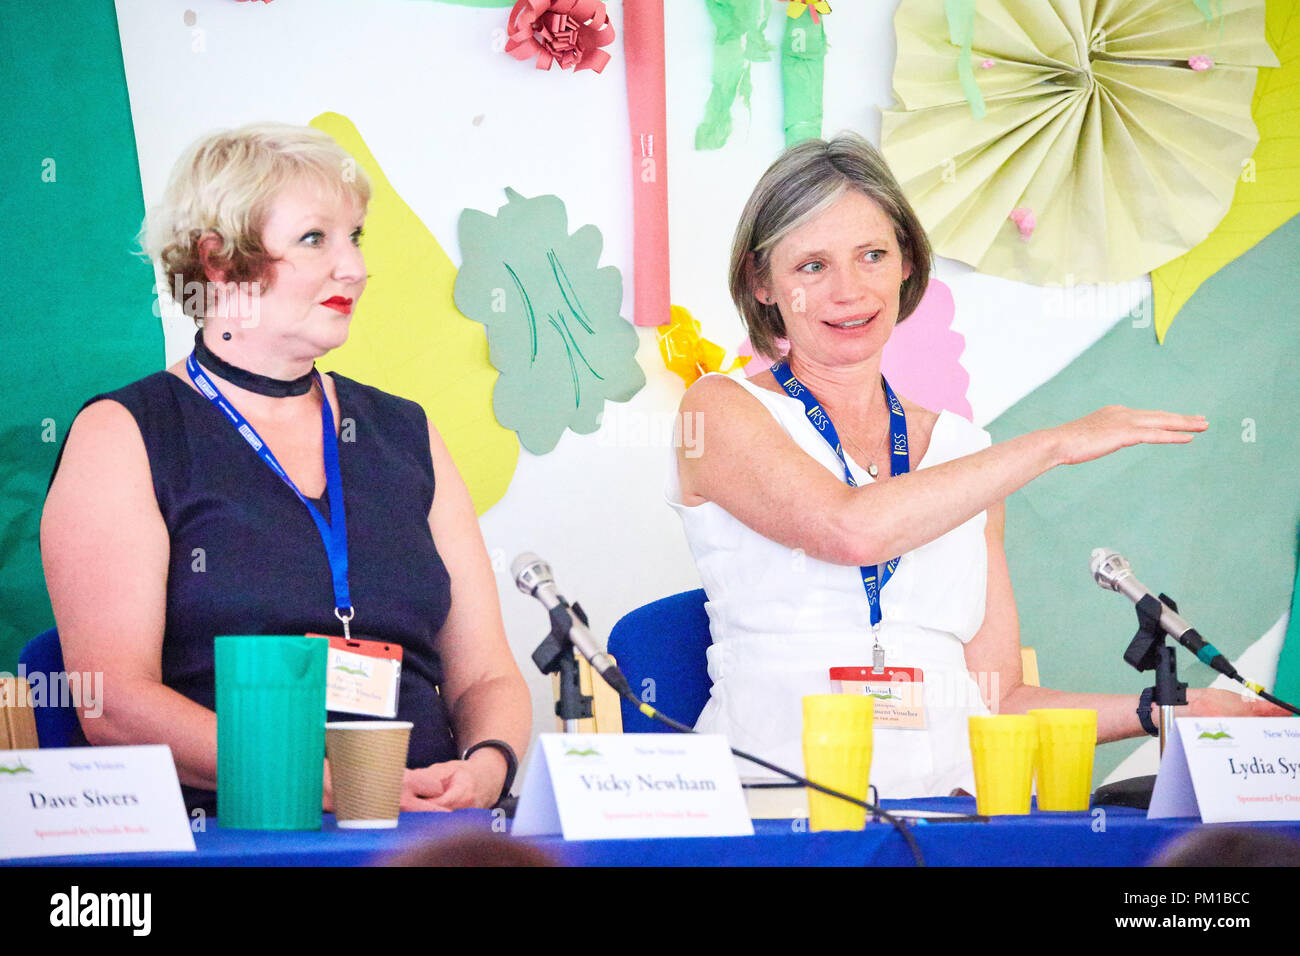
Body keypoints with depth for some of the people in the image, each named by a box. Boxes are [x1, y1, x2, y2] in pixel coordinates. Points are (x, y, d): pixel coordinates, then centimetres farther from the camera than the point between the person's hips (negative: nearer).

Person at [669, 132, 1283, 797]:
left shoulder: (960, 449, 17)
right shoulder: (721, 411, 3)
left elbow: (993, 702, 14)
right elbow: (849, 529, -19)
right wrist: (1054, 444, -11)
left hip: (942, 811, 3)